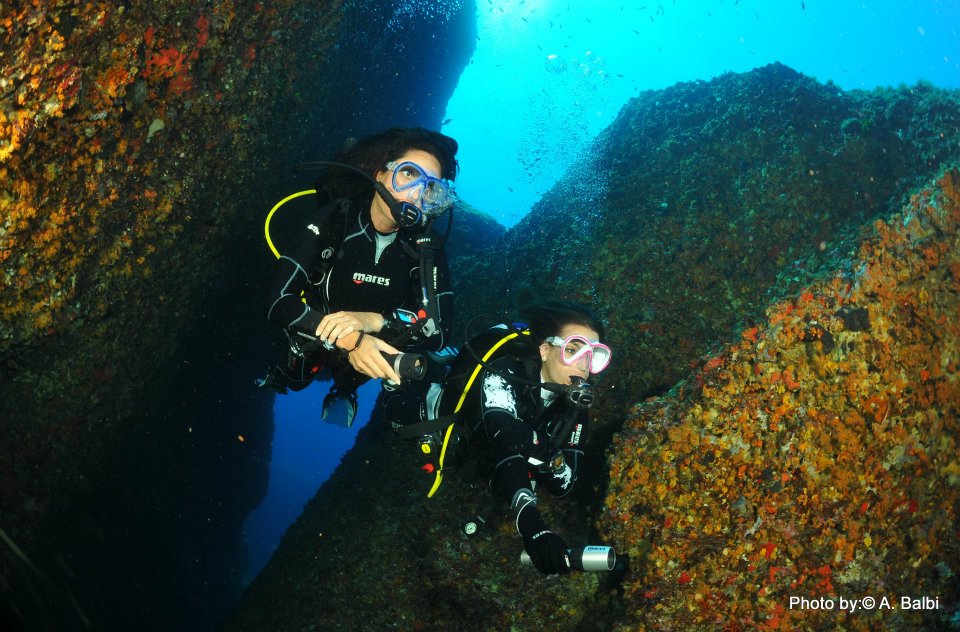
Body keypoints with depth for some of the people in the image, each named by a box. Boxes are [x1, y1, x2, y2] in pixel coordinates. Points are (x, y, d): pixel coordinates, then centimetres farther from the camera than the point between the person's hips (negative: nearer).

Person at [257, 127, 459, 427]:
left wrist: (372, 321, -37)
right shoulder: (333, 219, -22)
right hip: (312, 346, -3)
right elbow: (278, 302, -27)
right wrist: (348, 340, -42)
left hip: (370, 356, 3)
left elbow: (439, 330, -20)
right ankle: (281, 376, 22)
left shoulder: (425, 246, -16)